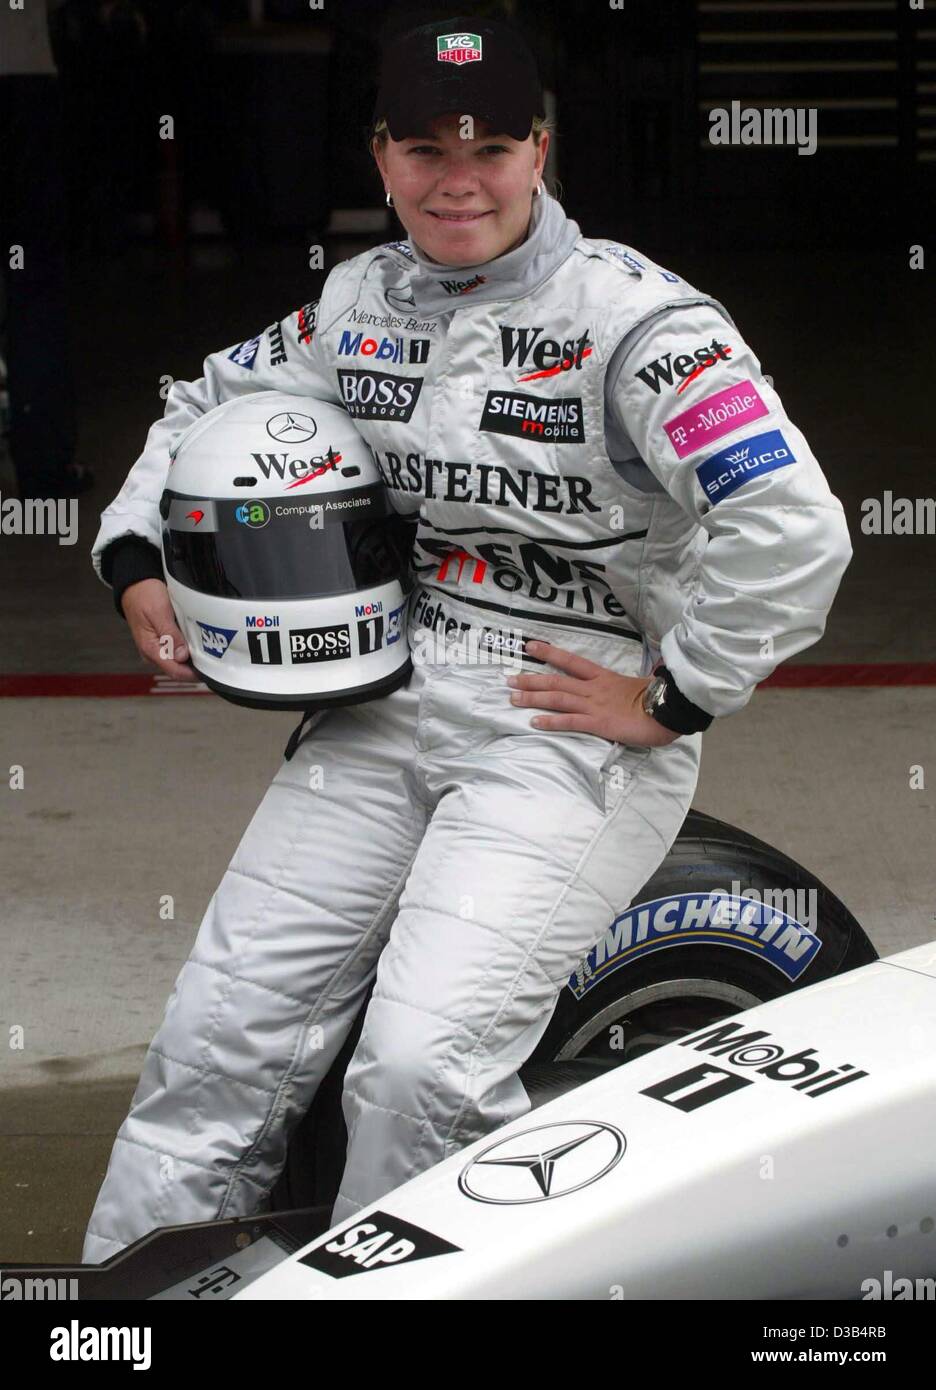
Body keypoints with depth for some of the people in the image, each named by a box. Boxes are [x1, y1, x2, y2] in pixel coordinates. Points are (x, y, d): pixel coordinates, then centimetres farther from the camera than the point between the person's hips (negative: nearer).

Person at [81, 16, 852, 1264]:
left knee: (424, 1067, -21)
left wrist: (672, 698, -13)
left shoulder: (630, 317, -11)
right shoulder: (359, 305, 9)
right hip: (382, 714, 6)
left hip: (572, 730, -6)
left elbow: (794, 532, -20)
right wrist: (136, 560, 13)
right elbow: (214, 404, 27)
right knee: (224, 1029, -2)